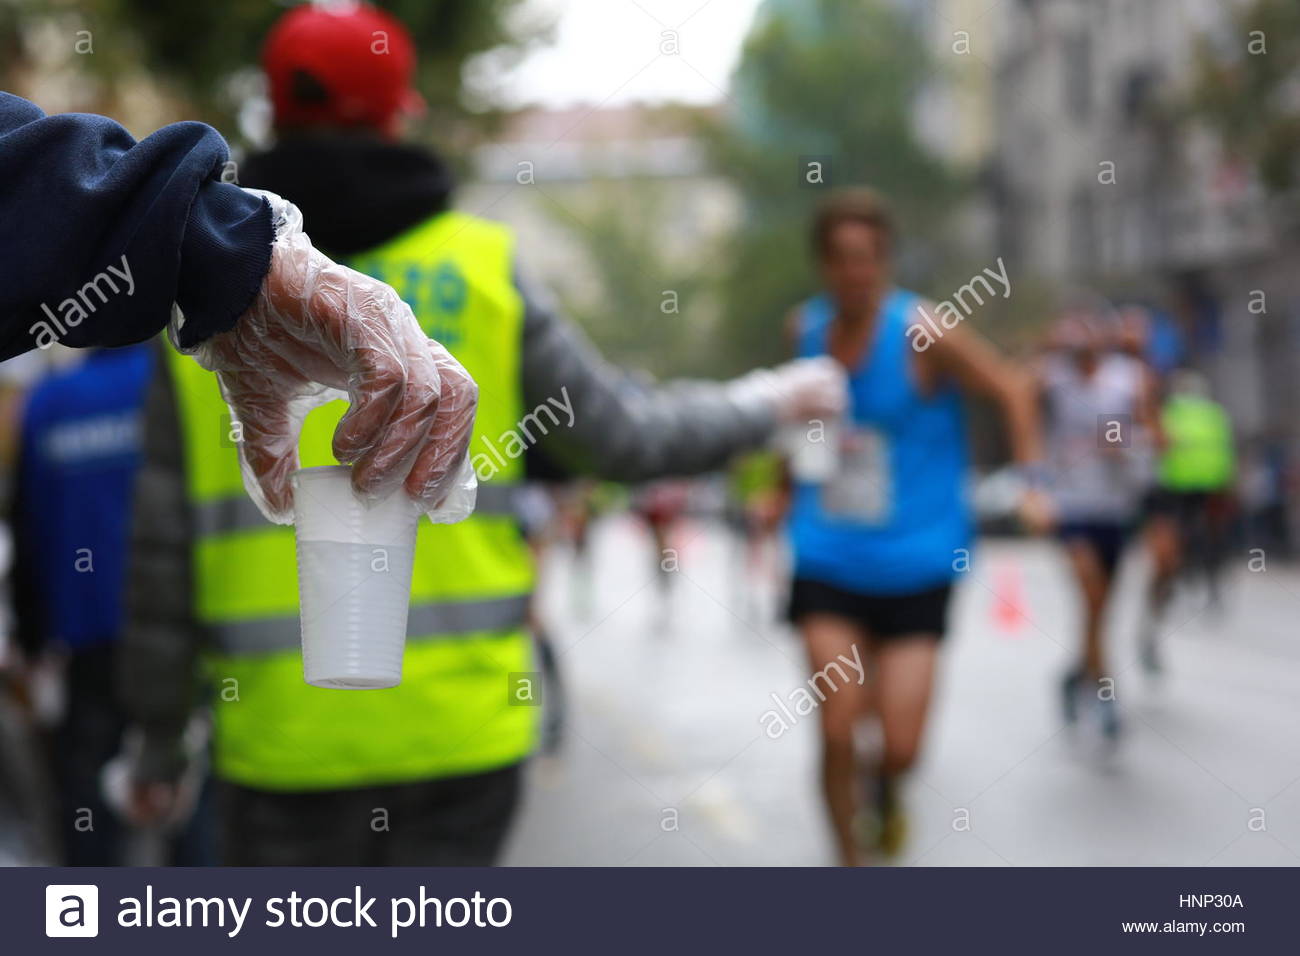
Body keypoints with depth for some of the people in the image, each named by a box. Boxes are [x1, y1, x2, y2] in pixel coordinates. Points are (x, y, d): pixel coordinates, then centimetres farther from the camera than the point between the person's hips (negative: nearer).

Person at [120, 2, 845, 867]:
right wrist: (769, 403, 21)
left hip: (284, 733, 1)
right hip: (461, 721, 0)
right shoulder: (482, 268, -1)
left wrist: (159, 733, 13)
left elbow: (164, 546, 2)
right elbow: (623, 435, 3)